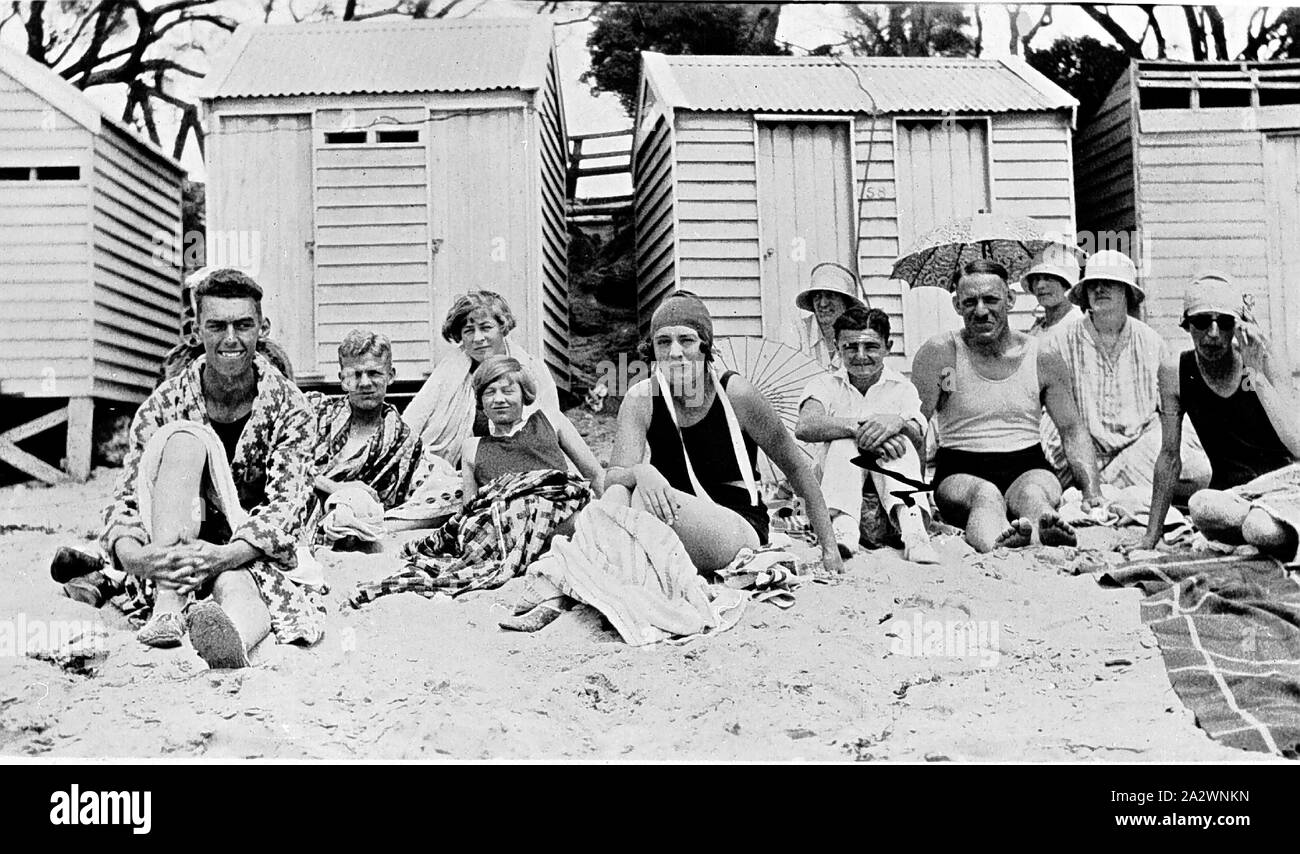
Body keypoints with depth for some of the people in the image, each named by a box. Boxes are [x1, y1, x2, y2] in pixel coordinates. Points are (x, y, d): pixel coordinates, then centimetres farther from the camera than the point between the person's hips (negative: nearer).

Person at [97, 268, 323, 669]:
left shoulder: (286, 406, -5)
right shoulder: (165, 405, -3)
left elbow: (285, 504, -15)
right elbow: (125, 502, -7)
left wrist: (225, 555, -35)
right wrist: (136, 557, -31)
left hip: (248, 556, -1)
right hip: (170, 554, 1)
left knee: (235, 587, -38)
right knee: (183, 437, -24)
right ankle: (167, 605, -39)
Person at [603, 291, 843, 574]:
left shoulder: (735, 393, -7)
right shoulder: (642, 399, 0)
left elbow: (796, 467, 1)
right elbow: (613, 476, -9)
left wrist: (829, 549, 1)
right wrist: (639, 473, -35)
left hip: (740, 528, -3)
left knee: (644, 500, -31)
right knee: (617, 495, -29)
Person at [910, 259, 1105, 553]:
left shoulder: (1043, 359, 8)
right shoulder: (939, 353, 0)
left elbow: (1072, 429, 14)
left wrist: (1092, 492, 1)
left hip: (1028, 467, 2)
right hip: (961, 472, -2)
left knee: (1033, 492, -34)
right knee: (986, 495, -36)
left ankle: (1036, 531, -67)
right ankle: (997, 544, -69)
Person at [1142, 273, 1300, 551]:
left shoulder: (1268, 364, -10)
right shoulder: (1175, 372, -5)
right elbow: (1169, 456, 2)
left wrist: (1257, 377, -28)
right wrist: (1150, 540, 0)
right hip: (1229, 495, 2)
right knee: (1201, 507, -35)